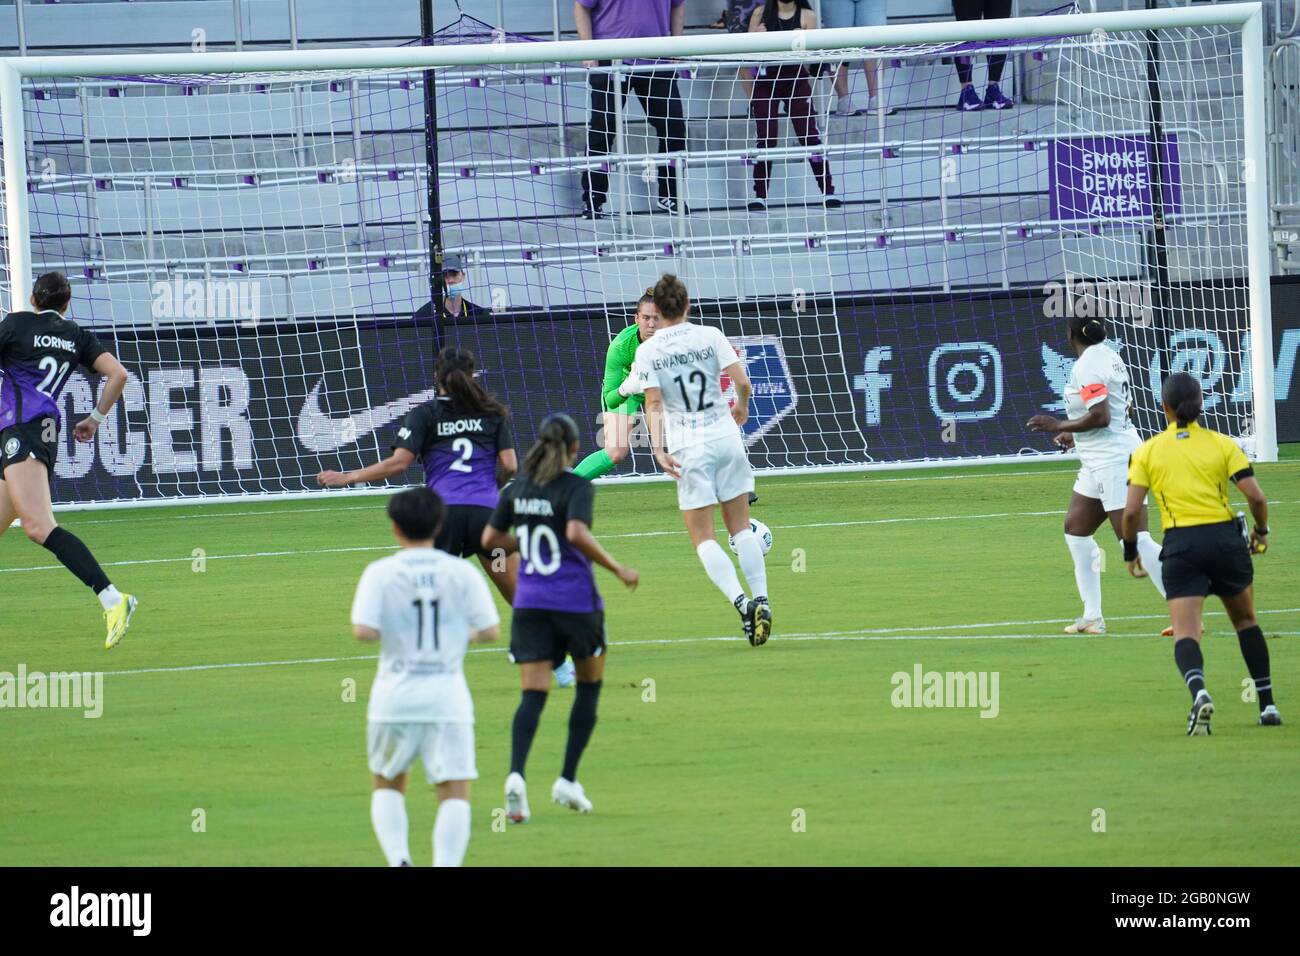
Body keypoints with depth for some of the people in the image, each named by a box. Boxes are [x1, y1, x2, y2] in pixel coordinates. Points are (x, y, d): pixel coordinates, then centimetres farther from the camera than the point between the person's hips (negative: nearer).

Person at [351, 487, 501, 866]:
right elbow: (490, 630, -2)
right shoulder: (461, 573, -1)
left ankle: (398, 860, 0)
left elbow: (363, 631, -14)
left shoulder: (381, 573, -4)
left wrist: (389, 632, 7)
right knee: (455, 792, 0)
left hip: (395, 697, 0)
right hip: (446, 696, 0)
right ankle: (445, 867, -15)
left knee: (387, 785, 19)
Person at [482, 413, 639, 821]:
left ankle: (516, 774, -26)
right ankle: (567, 780, 12)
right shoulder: (577, 487, -9)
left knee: (532, 694, -1)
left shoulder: (518, 488, 6)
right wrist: (617, 570, -18)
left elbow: (490, 539, 10)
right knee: (590, 684, 17)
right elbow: (577, 533, -25)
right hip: (575, 601, -4)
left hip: (530, 604, 4)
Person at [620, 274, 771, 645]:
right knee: (741, 527, 12)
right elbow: (742, 382, -4)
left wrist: (659, 448, -12)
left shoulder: (648, 352, -2)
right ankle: (761, 599, 0)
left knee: (703, 537, 1)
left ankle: (740, 601, -18)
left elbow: (654, 405, -9)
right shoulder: (710, 337, 0)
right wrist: (742, 408, 16)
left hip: (688, 448, -2)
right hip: (725, 436, 2)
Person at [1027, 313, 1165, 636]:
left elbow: (1101, 416, -24)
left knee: (1135, 540, -12)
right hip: (1099, 462, 11)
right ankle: (1092, 617, 18)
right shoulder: (1108, 356, 13)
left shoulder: (1087, 366, -16)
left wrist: (1060, 426, -11)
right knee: (1076, 529, 16)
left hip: (1113, 460, -11)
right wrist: (1074, 433, 24)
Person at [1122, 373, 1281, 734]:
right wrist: (1261, 531, 16)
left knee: (1185, 634, -7)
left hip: (1180, 544, -2)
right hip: (1226, 539, 2)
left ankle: (1198, 690, -37)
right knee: (1245, 621, 23)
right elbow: (1256, 497, -3)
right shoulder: (1222, 444, 4)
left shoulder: (1148, 451, 4)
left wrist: (1131, 552, 14)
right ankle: (1267, 704, 23)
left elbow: (1131, 511, -1)